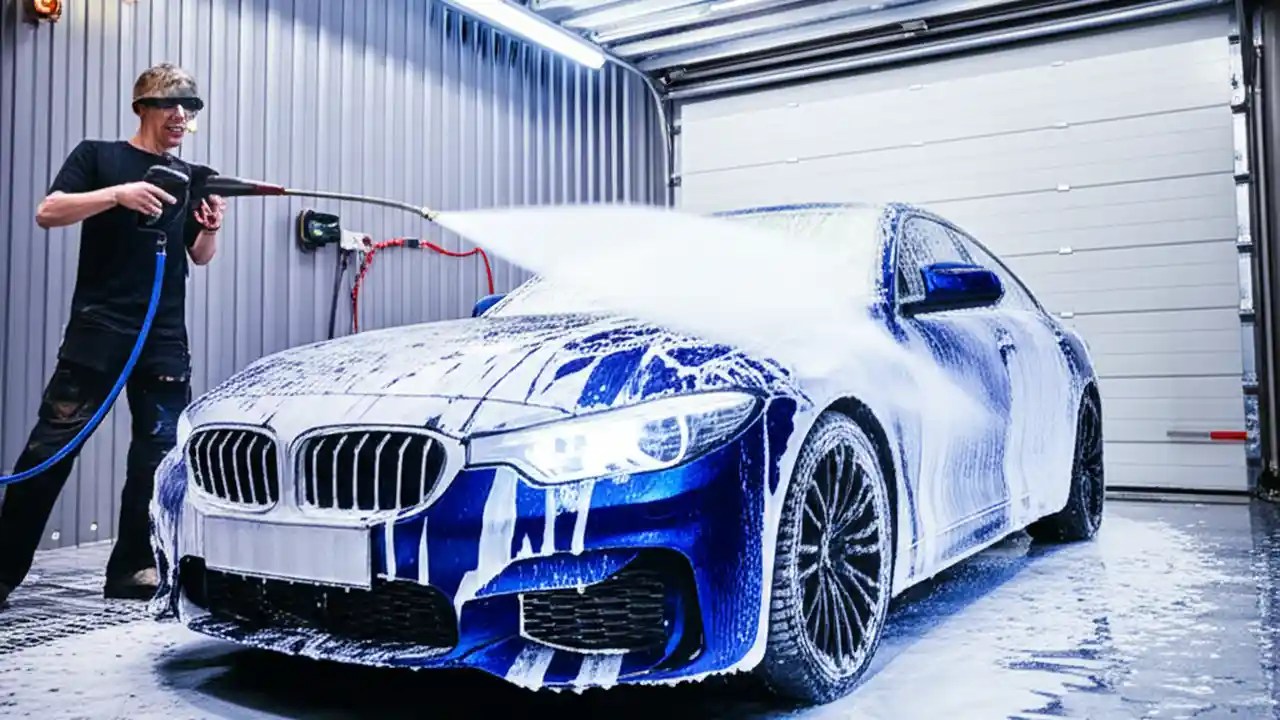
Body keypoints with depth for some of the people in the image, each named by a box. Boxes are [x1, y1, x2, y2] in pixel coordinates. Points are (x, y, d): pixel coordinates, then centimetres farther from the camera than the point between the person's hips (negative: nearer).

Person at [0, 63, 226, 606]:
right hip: (97, 330, -4)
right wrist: (118, 195, -21)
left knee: (158, 457, 2)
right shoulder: (97, 157, 7)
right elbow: (47, 213, -6)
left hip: (165, 340, 4)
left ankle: (131, 572, 10)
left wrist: (211, 228, -7)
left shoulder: (192, 178, 18)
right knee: (50, 448, -4)